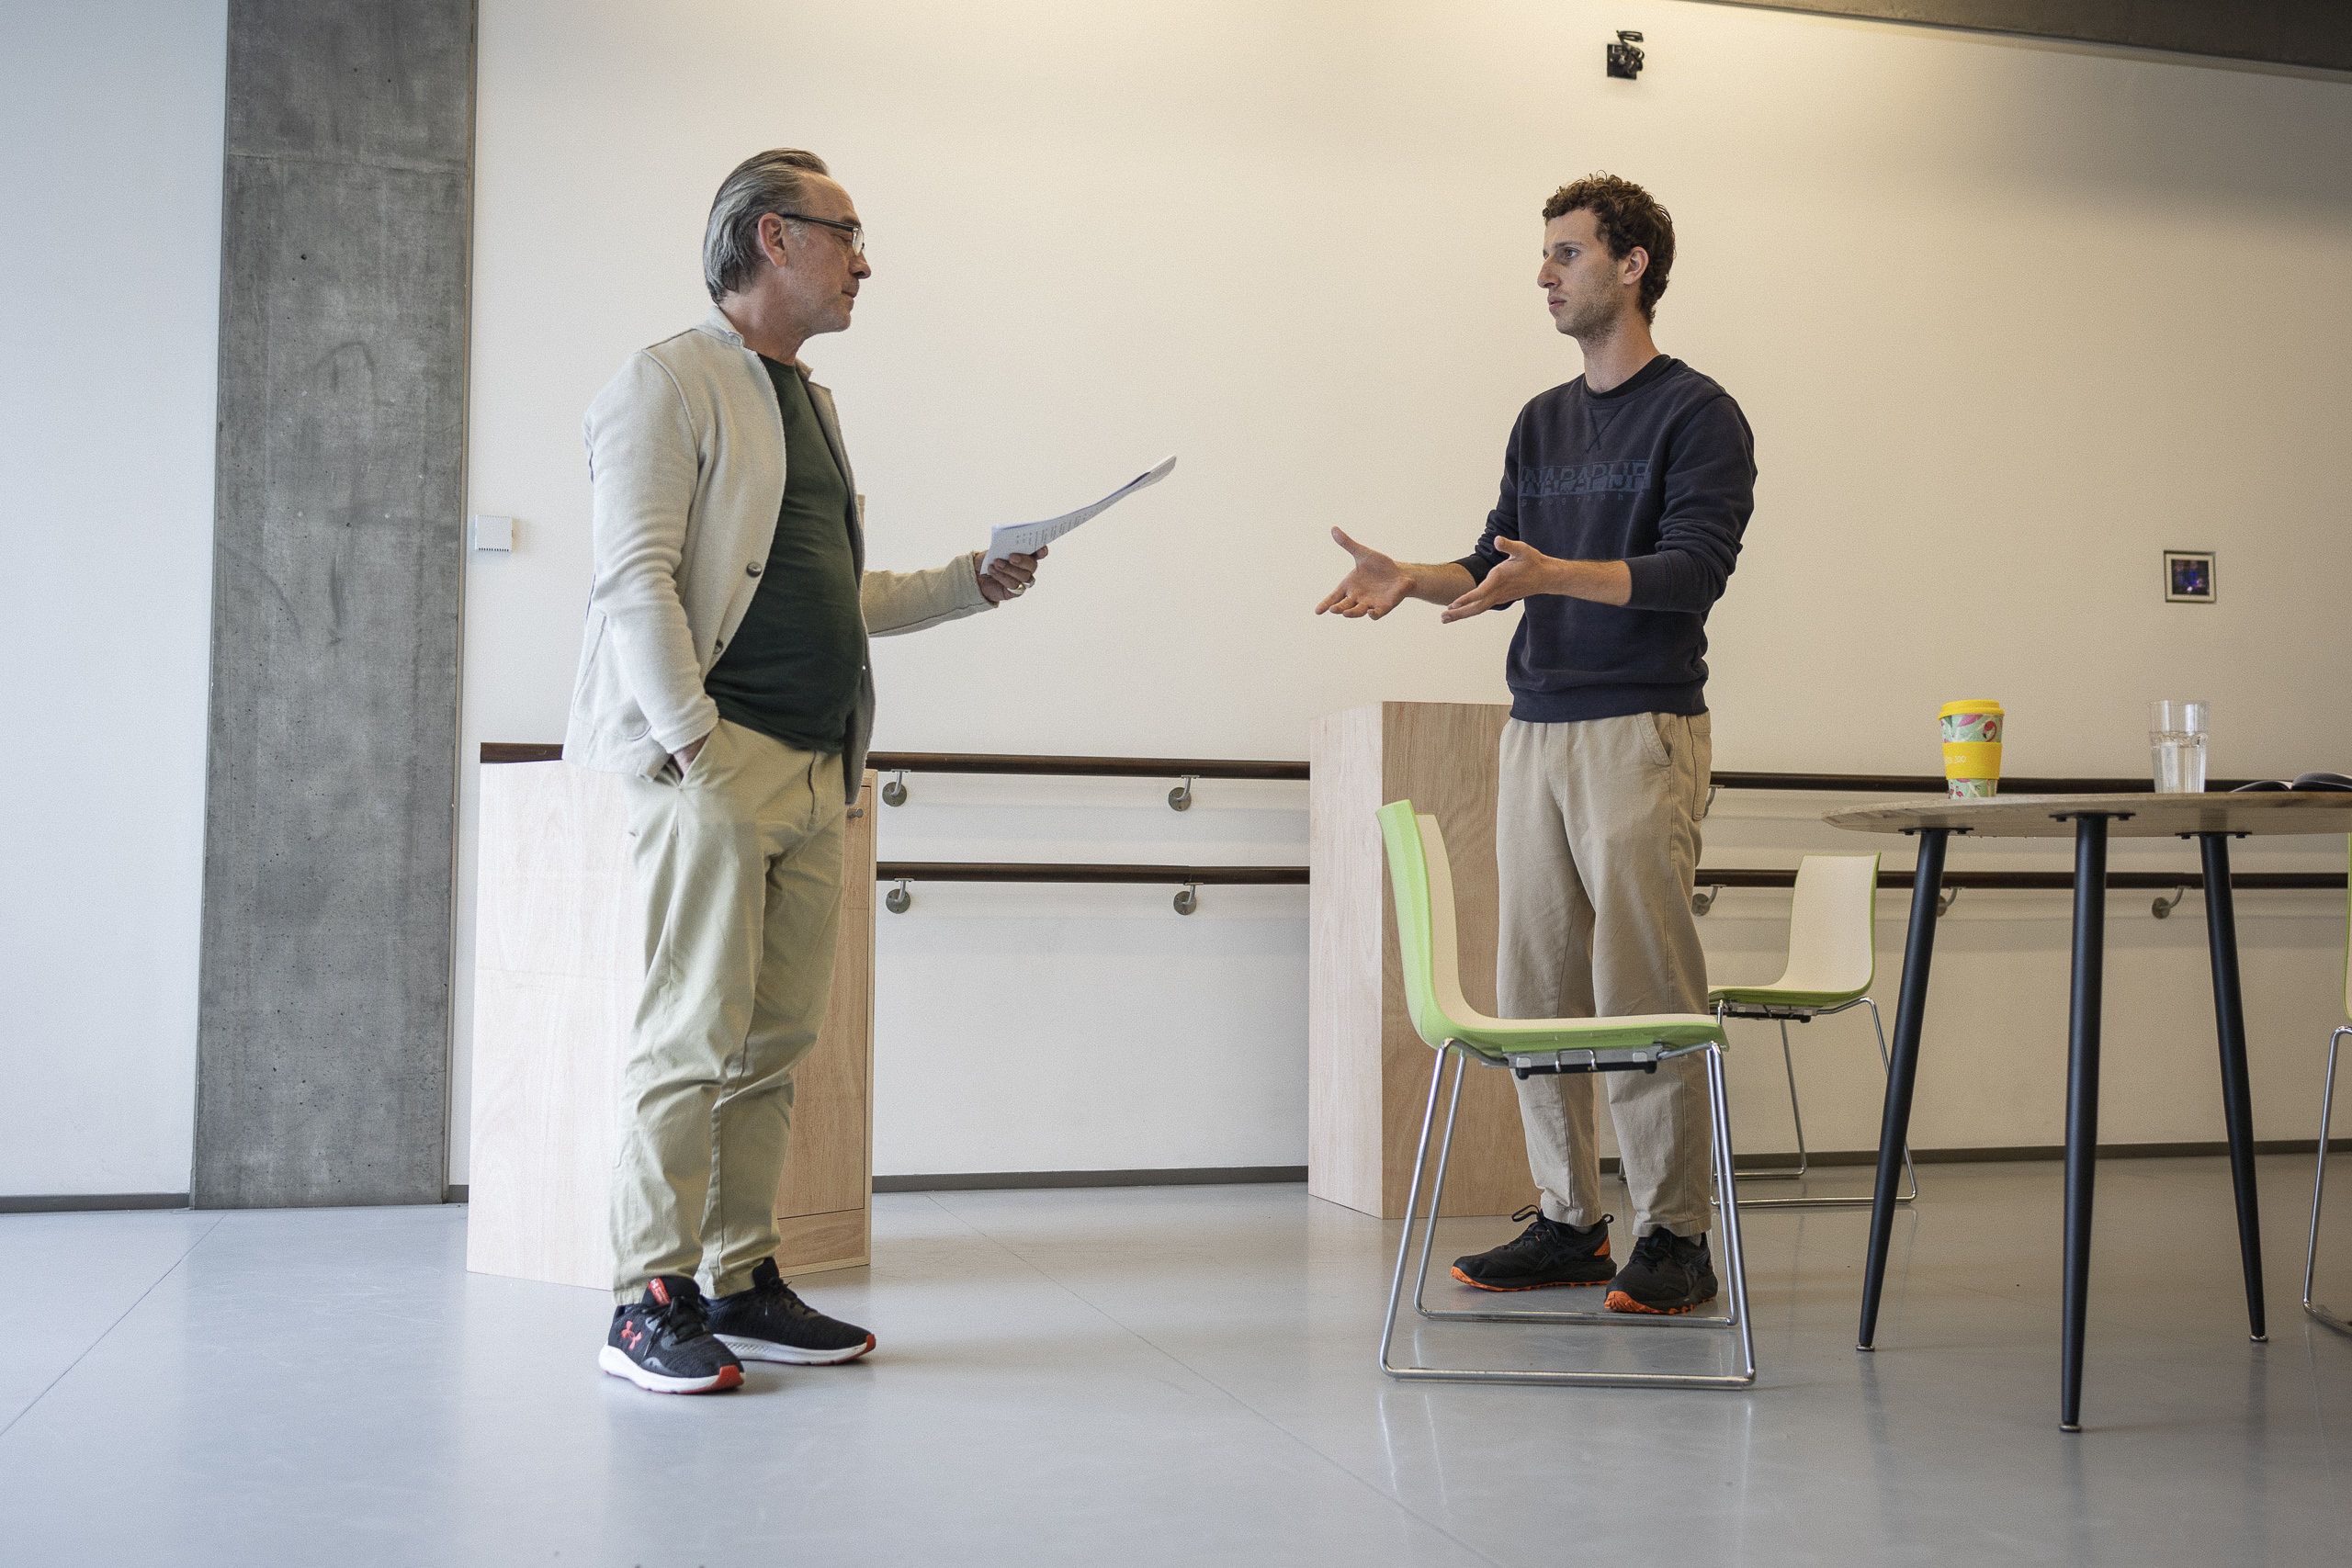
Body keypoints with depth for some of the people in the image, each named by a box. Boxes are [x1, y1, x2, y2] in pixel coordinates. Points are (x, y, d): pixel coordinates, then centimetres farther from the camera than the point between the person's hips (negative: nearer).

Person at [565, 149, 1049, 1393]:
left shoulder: (806, 401, 24)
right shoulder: (669, 381, -2)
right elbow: (635, 582, -12)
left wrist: (970, 583, 16)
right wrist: (697, 738, -20)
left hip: (814, 772, 8)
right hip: (712, 763, -8)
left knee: (775, 1043, 8)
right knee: (696, 1037, -7)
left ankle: (743, 1285, 16)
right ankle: (648, 1305, 1)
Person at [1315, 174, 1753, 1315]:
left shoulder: (1699, 416, -3)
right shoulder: (1542, 422, 19)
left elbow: (1692, 569, -14)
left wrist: (1552, 573, -27)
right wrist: (1412, 580, 0)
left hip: (1643, 731, -7)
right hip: (1536, 729, 7)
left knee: (1645, 992, -7)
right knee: (1532, 989, 7)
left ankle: (1676, 1237, 3)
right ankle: (1568, 1223, 16)